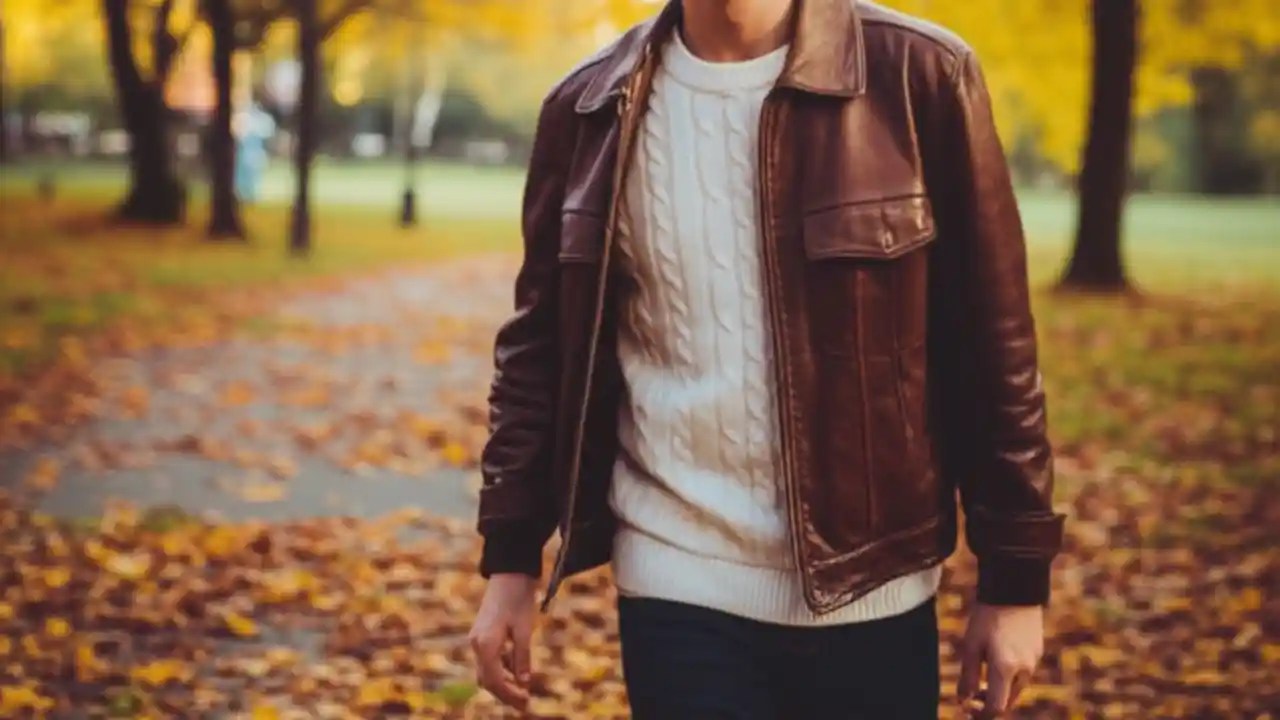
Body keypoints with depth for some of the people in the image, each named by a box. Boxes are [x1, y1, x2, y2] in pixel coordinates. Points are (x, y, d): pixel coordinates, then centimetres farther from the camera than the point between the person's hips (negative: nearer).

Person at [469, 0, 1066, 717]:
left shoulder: (920, 76, -7)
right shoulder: (590, 109, 1)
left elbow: (994, 348, -4)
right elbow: (541, 346, 9)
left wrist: (1016, 578, -3)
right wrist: (511, 558, 6)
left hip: (873, 593, -1)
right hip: (681, 592, 1)